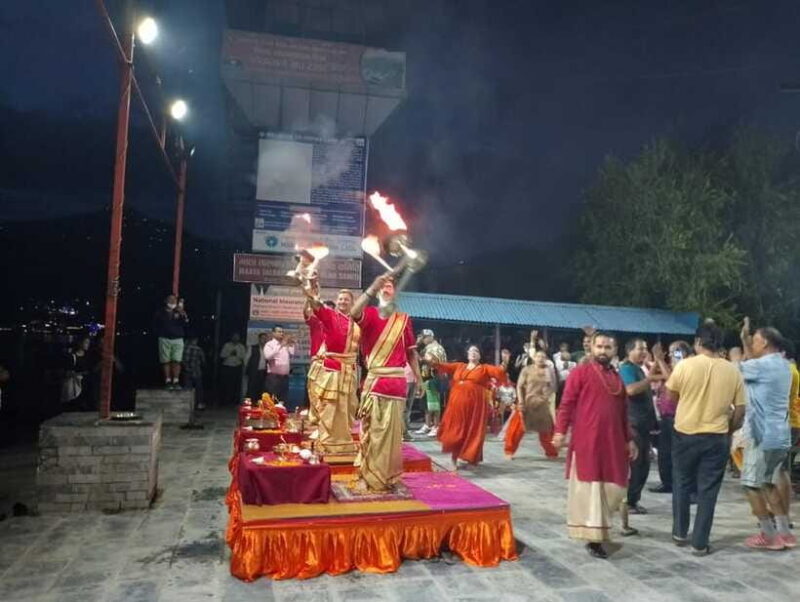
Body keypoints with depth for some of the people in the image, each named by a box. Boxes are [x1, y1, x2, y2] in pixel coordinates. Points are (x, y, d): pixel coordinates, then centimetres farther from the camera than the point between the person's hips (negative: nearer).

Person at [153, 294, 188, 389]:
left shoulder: (180, 312, 10)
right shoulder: (160, 313, 10)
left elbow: (186, 323, -4)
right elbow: (155, 326, 13)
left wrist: (183, 315, -20)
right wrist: (160, 334, 2)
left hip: (178, 340, 0)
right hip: (164, 339, 0)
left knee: (177, 361, -5)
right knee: (166, 361, -1)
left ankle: (176, 381, -4)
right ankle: (168, 381, 2)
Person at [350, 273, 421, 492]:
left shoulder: (403, 319, 10)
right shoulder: (370, 314, 3)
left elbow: (411, 351, 12)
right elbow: (354, 313, -21)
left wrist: (418, 378, 9)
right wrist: (372, 288, -24)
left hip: (397, 382, 2)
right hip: (374, 381, -2)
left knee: (392, 430, 7)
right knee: (371, 429, 2)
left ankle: (388, 475, 20)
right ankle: (366, 475, 13)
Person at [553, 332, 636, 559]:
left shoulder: (617, 377, 15)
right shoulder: (581, 372, -4)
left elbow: (623, 411, 21)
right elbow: (567, 402, -8)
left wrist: (628, 439, 19)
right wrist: (561, 430, -17)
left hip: (613, 442, 6)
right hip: (586, 441, -6)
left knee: (614, 488, 9)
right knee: (589, 488, 0)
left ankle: (597, 528, 26)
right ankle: (593, 536, 9)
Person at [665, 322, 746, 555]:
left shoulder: (685, 365, -10)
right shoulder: (733, 371, -3)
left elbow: (671, 396, 4)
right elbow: (740, 410, 0)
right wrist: (727, 429, 15)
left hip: (685, 434, -1)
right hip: (717, 438, 1)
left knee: (682, 485, 16)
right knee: (708, 490, 8)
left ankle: (680, 533, 27)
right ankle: (700, 543, 13)